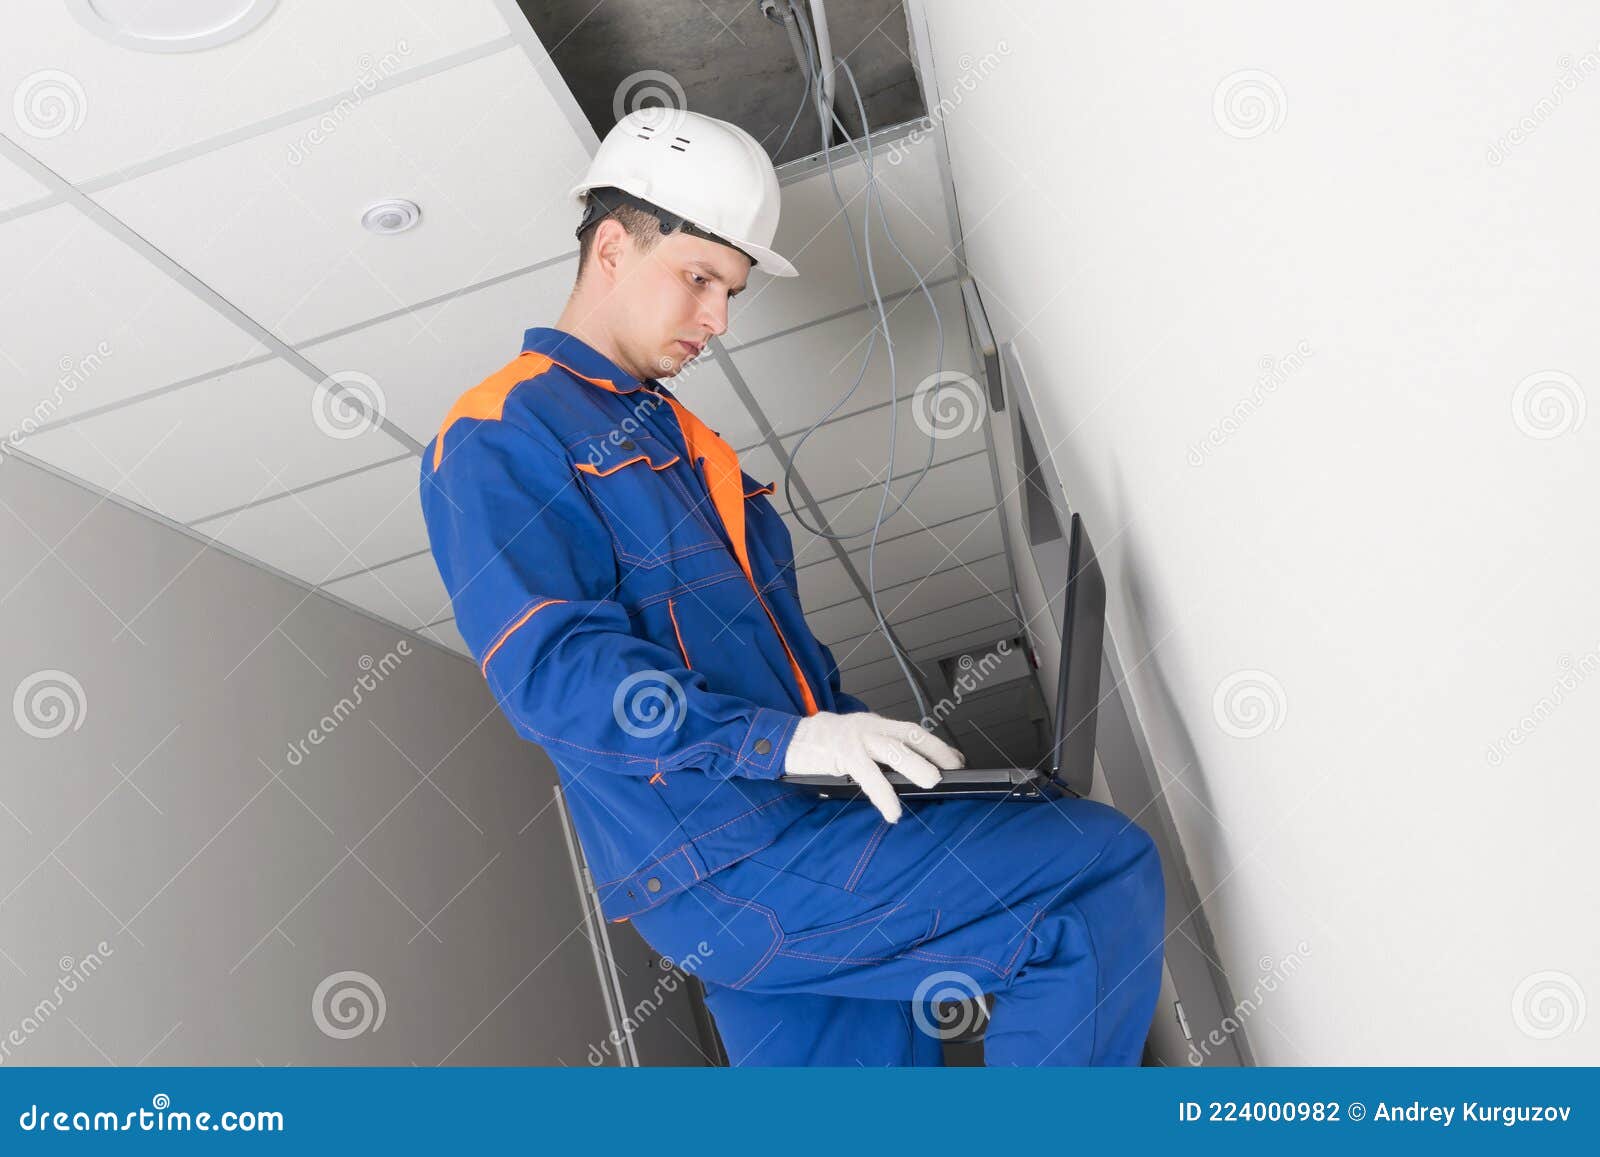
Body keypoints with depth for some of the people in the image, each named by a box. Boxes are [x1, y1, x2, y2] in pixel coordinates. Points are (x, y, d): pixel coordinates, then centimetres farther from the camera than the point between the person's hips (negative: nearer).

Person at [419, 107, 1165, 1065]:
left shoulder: (680, 440, 23)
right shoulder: (499, 438, -4)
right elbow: (551, 668, -18)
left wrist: (861, 739, 9)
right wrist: (782, 739, -26)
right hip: (726, 870, -8)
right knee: (1107, 872, -14)